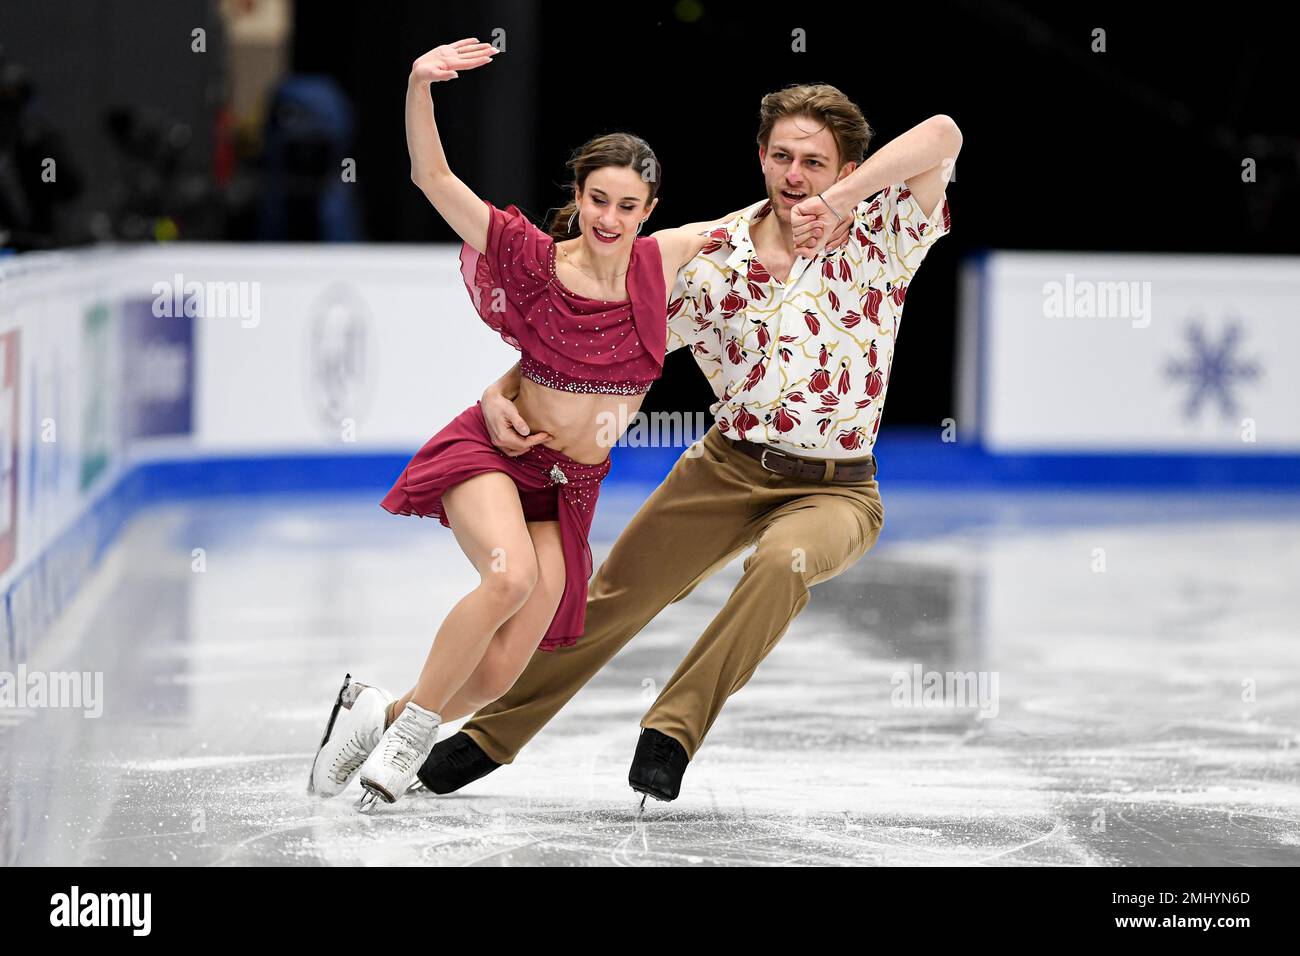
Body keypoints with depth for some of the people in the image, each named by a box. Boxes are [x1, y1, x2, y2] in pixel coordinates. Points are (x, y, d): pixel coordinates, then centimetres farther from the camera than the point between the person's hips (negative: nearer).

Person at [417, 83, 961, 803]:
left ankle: (674, 730, -22)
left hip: (834, 490, -3)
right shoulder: (715, 262, -4)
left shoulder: (879, 239, -10)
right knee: (612, 597, 7)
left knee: (783, 561, -36)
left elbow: (942, 137, -27)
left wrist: (838, 202, -31)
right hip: (727, 468, 3)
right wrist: (501, 390, -11)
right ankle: (491, 735, 28)